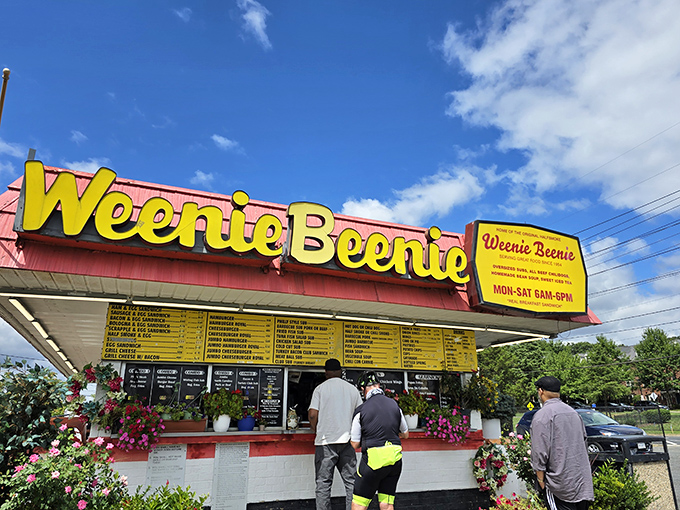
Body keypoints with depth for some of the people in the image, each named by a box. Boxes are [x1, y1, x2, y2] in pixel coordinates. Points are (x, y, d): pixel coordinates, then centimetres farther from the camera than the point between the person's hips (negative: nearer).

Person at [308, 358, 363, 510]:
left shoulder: (320, 388, 0)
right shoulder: (353, 389, 8)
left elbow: (313, 414, -8)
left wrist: (316, 431, 9)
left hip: (325, 441, -2)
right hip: (347, 440, 2)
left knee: (323, 482, 5)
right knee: (351, 481, 10)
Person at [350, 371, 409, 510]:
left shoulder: (361, 410, -6)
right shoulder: (394, 405, 6)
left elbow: (355, 444, 1)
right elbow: (405, 434, 19)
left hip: (373, 458, -4)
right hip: (394, 458, 5)